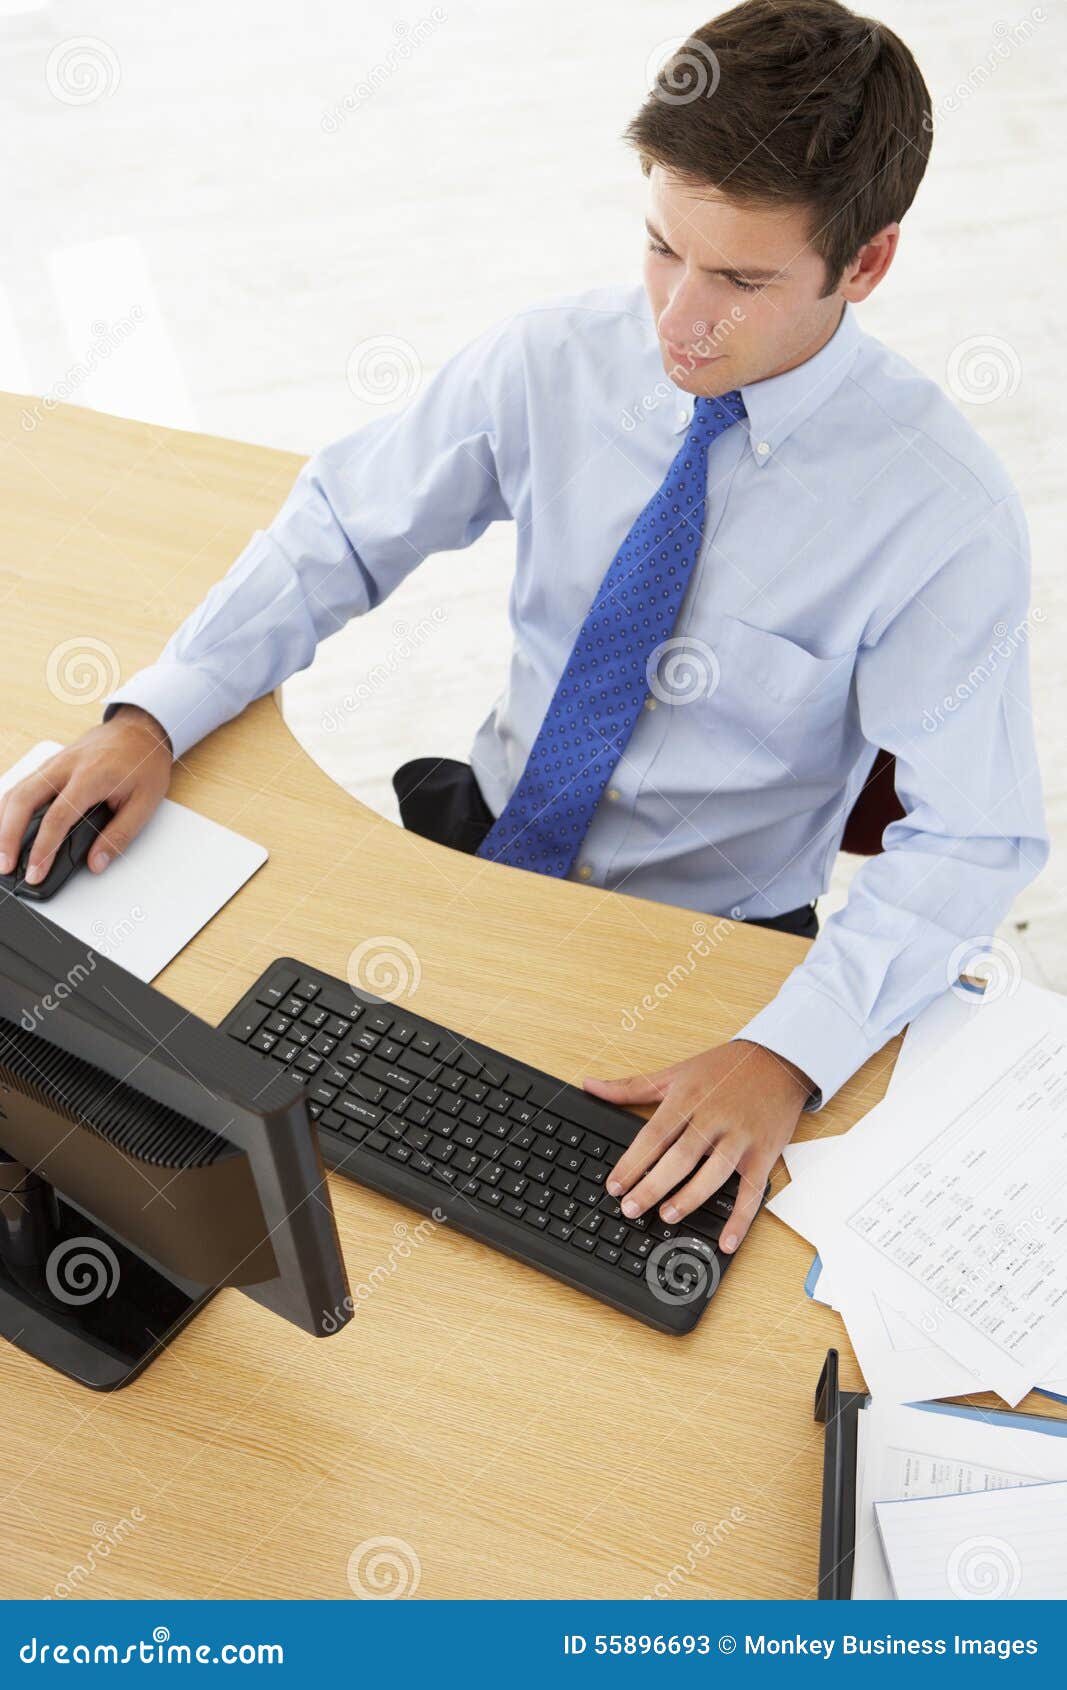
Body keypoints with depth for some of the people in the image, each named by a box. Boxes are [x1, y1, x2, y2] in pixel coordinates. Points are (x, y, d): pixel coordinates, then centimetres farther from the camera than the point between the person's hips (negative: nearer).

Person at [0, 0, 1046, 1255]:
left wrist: (787, 1057, -33)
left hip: (700, 947, -3)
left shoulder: (945, 512, -19)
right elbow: (342, 525, -1)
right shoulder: (553, 361, -10)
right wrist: (152, 715, -13)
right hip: (481, 836, 4)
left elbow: (973, 838, -18)